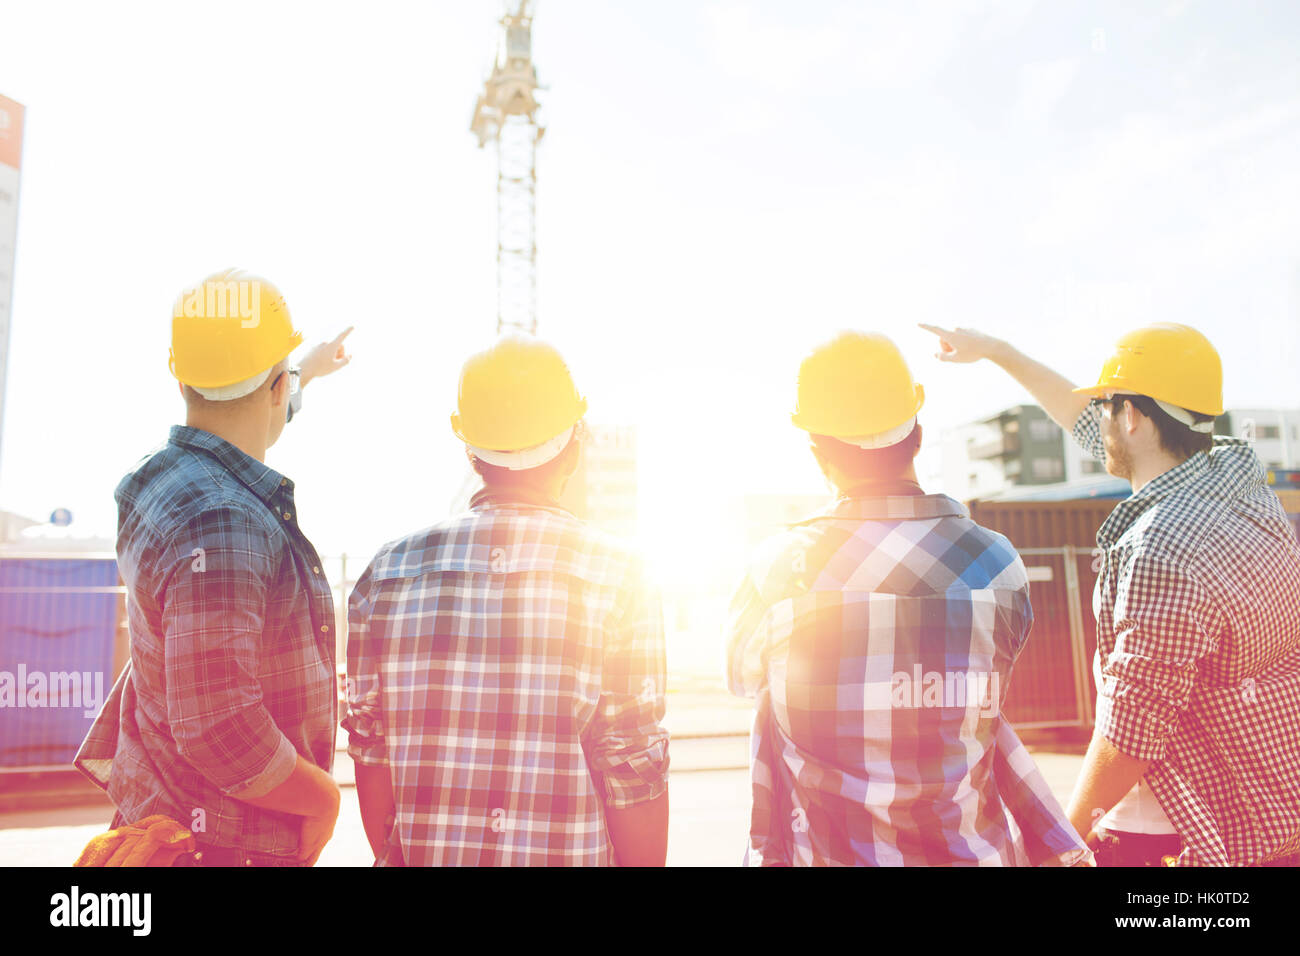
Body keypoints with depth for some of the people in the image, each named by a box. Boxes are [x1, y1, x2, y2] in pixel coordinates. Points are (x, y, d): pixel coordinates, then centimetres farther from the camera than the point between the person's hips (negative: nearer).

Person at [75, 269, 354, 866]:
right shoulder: (221, 525, -29)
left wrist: (308, 373, 42)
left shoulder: (168, 477, 1)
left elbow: (240, 423, 26)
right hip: (226, 842, -9)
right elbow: (217, 729, -33)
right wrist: (323, 797, -17)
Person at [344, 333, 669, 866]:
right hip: (568, 856, -2)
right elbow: (634, 773, -13)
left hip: (422, 857, 3)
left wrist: (394, 856, 15)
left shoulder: (387, 572, -4)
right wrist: (645, 862, 1)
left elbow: (370, 757, 2)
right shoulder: (615, 576, -13)